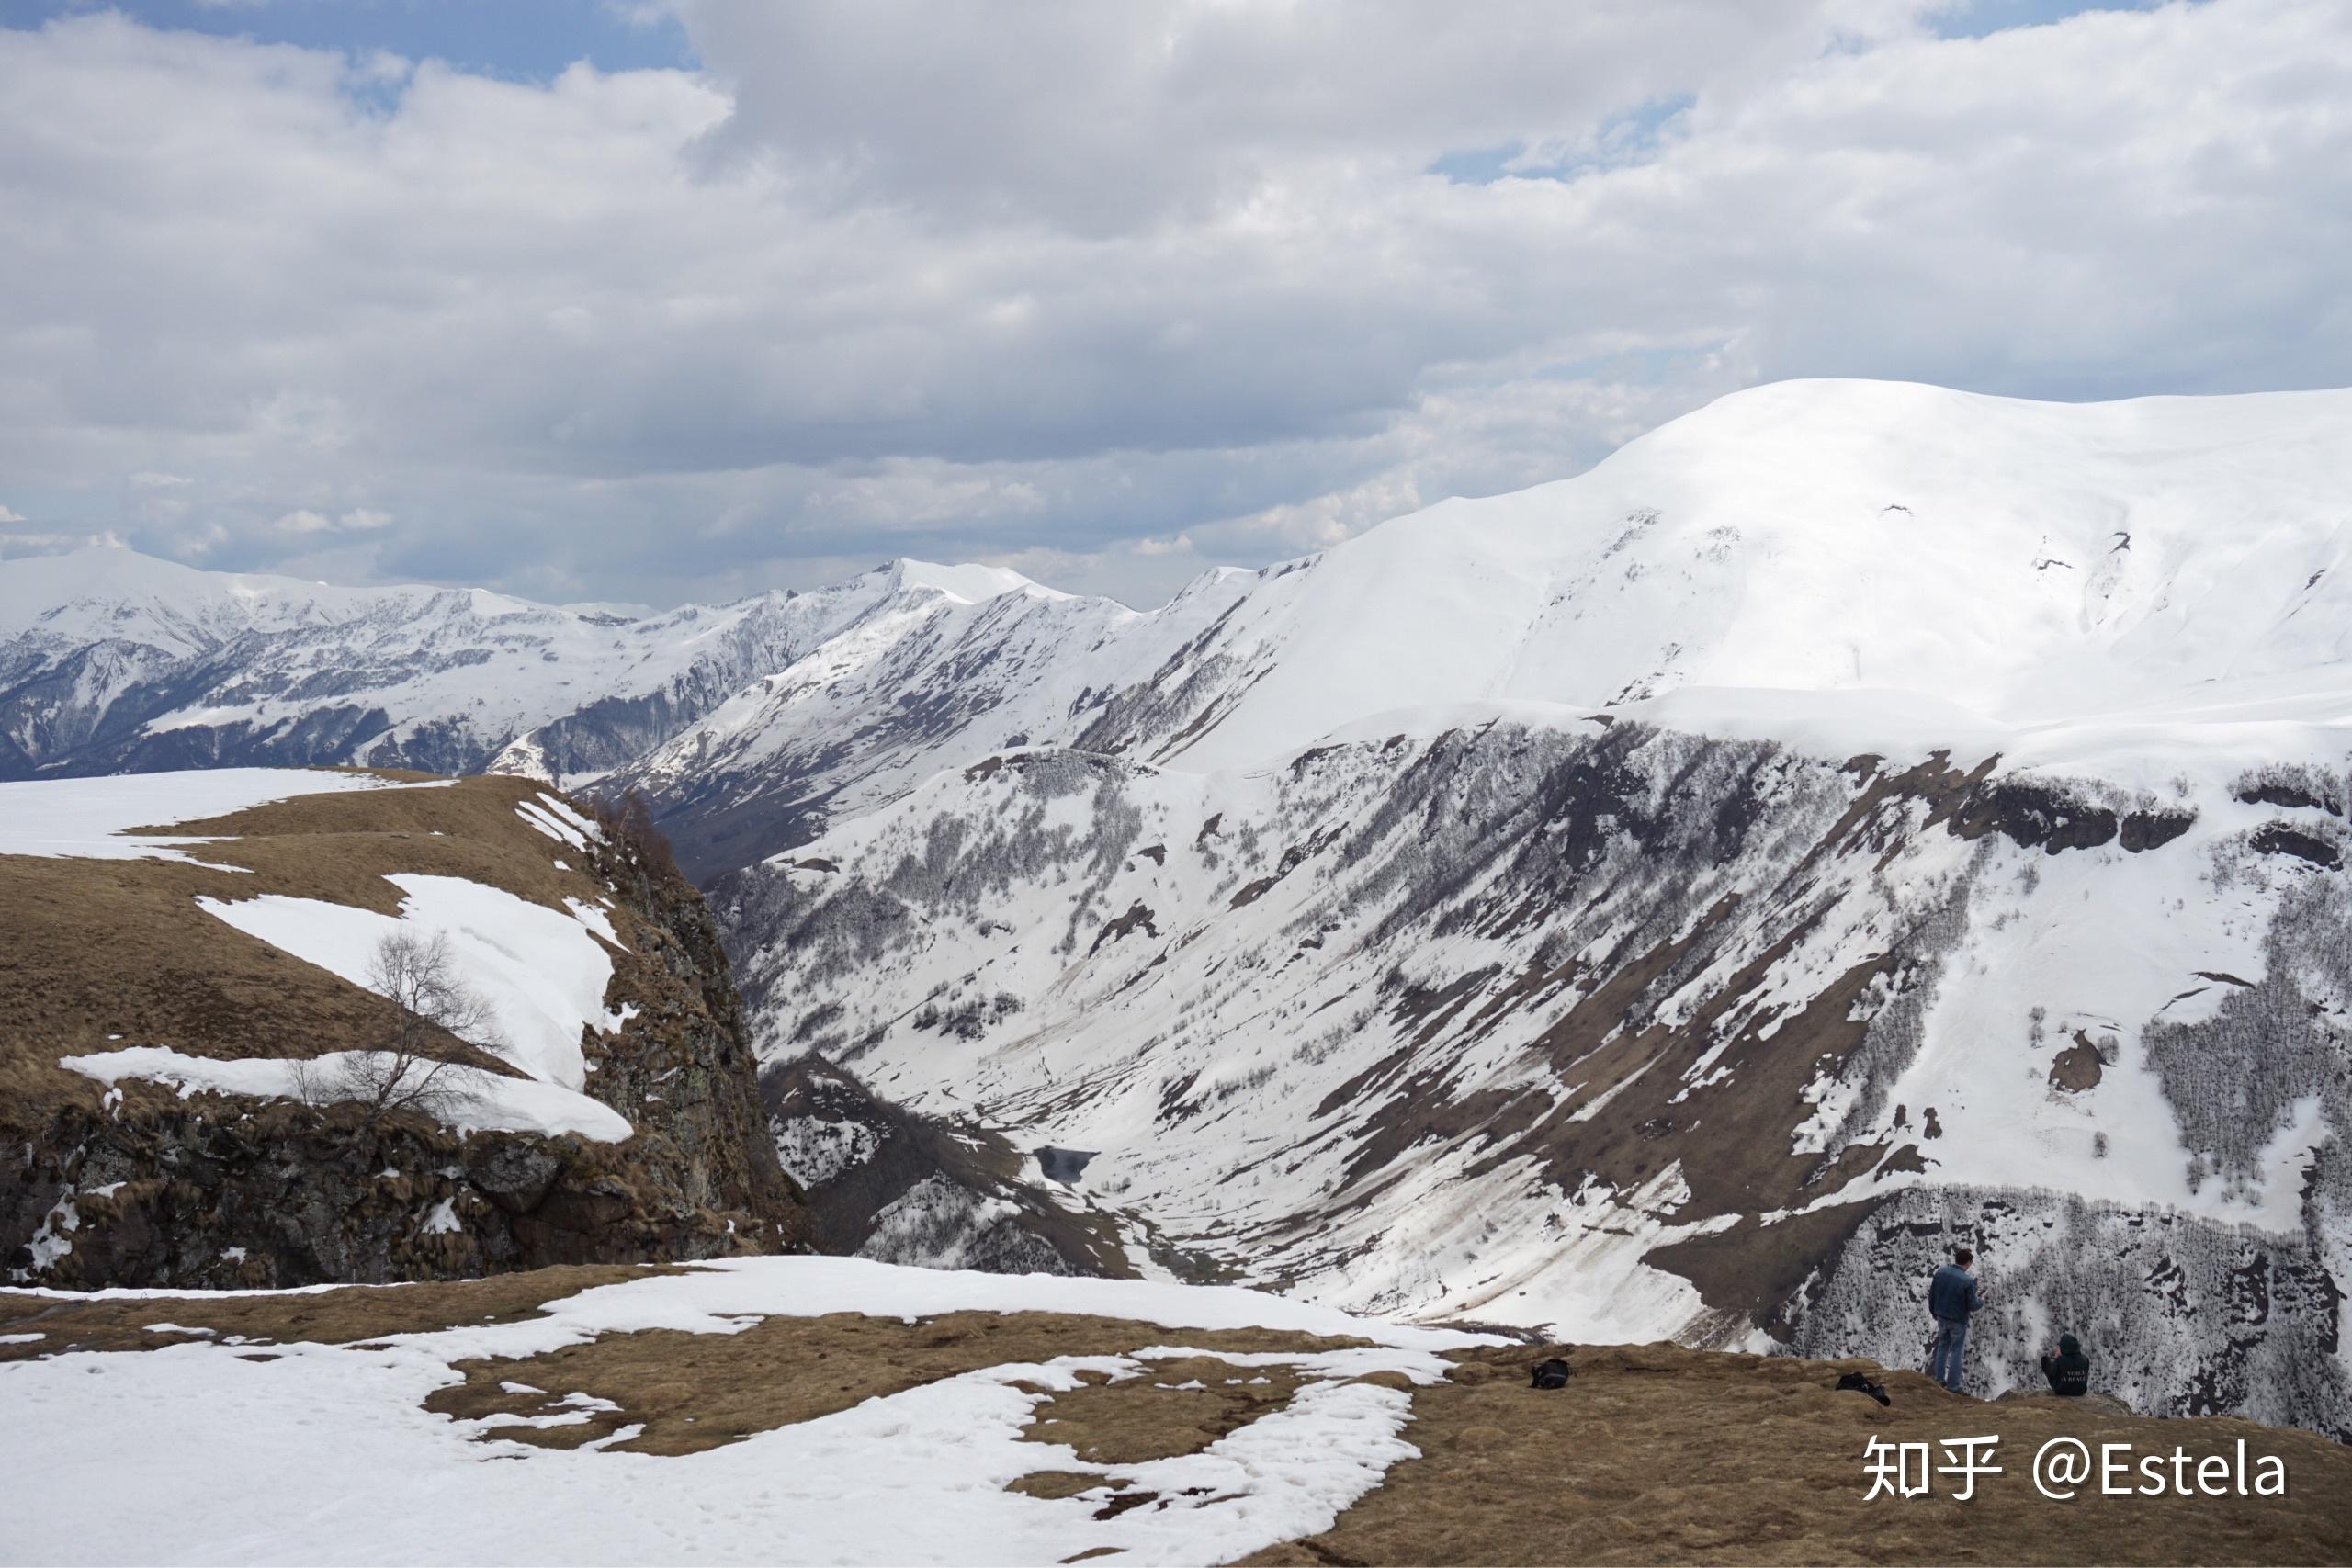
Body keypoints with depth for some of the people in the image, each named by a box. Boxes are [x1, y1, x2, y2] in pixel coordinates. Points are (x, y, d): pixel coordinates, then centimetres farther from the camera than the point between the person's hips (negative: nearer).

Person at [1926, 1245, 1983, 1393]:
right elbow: (1972, 1306, -16)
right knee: (1956, 1352, 10)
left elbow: (1932, 1295, -1)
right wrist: (1981, 1301, 7)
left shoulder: (1941, 1272, -10)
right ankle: (1953, 1385, 17)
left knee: (1942, 1347, 22)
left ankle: (1939, 1379, 26)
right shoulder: (1968, 1281, -24)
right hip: (1958, 1320, -4)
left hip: (1942, 1317, 4)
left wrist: (1933, 1312, 16)